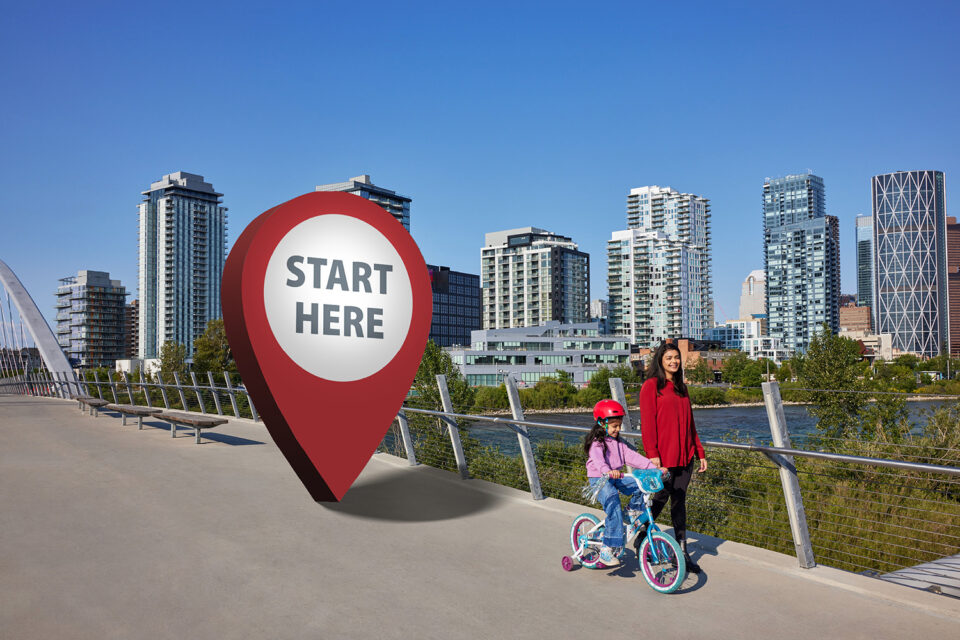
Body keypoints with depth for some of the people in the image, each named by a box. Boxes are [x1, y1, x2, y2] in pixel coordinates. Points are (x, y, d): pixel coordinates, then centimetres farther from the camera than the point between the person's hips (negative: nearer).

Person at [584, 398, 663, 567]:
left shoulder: (618, 443, 14)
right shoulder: (596, 443, -11)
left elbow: (632, 457, 6)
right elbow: (598, 459, -31)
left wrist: (654, 468, -6)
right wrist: (607, 471, -53)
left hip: (616, 478, 7)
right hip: (599, 480, -7)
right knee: (613, 505, -28)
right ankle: (607, 550, -26)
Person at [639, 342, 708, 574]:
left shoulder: (682, 388, 15)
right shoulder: (651, 386, -6)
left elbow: (690, 423, 18)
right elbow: (647, 422, -11)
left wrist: (700, 452, 14)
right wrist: (652, 454, -17)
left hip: (684, 455, 6)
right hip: (663, 457, -6)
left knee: (679, 501, 9)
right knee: (660, 499, 2)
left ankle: (682, 552, 15)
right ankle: (641, 538, 25)